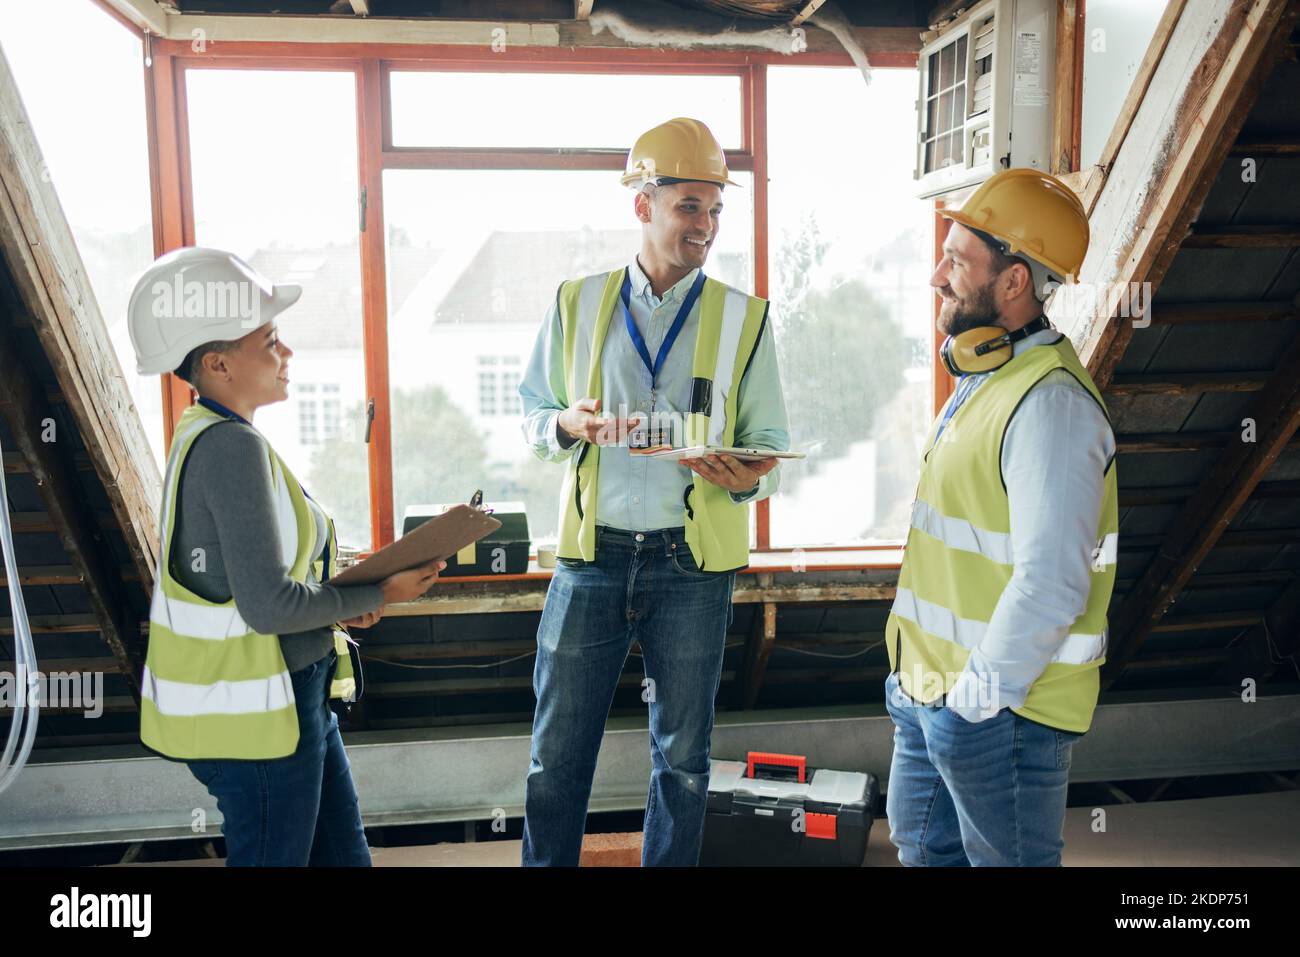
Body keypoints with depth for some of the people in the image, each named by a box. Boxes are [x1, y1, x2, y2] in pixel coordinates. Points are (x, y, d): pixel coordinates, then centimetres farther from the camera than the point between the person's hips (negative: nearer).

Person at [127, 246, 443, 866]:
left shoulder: (204, 436, 7)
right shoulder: (231, 447, -23)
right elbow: (268, 605, -26)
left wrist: (339, 601, 1)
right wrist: (378, 596, -14)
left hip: (291, 697, 10)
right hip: (252, 713, -10)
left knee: (342, 854, 20)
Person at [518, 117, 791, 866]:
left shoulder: (743, 319, 2)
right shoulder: (577, 304, 4)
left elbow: (771, 442, 4)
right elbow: (533, 413, 11)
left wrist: (747, 477, -19)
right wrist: (569, 424, -13)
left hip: (693, 561, 0)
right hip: (592, 553, 1)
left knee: (683, 755, 14)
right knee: (558, 751, 10)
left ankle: (670, 861, 35)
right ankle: (546, 861, 31)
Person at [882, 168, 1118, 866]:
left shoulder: (1049, 403, -23)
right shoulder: (983, 380, 10)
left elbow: (1050, 586, -29)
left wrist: (977, 697, -20)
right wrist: (921, 675, 17)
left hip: (999, 711, -10)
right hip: (932, 691, 10)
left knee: (1002, 856, 10)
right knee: (921, 844, 24)